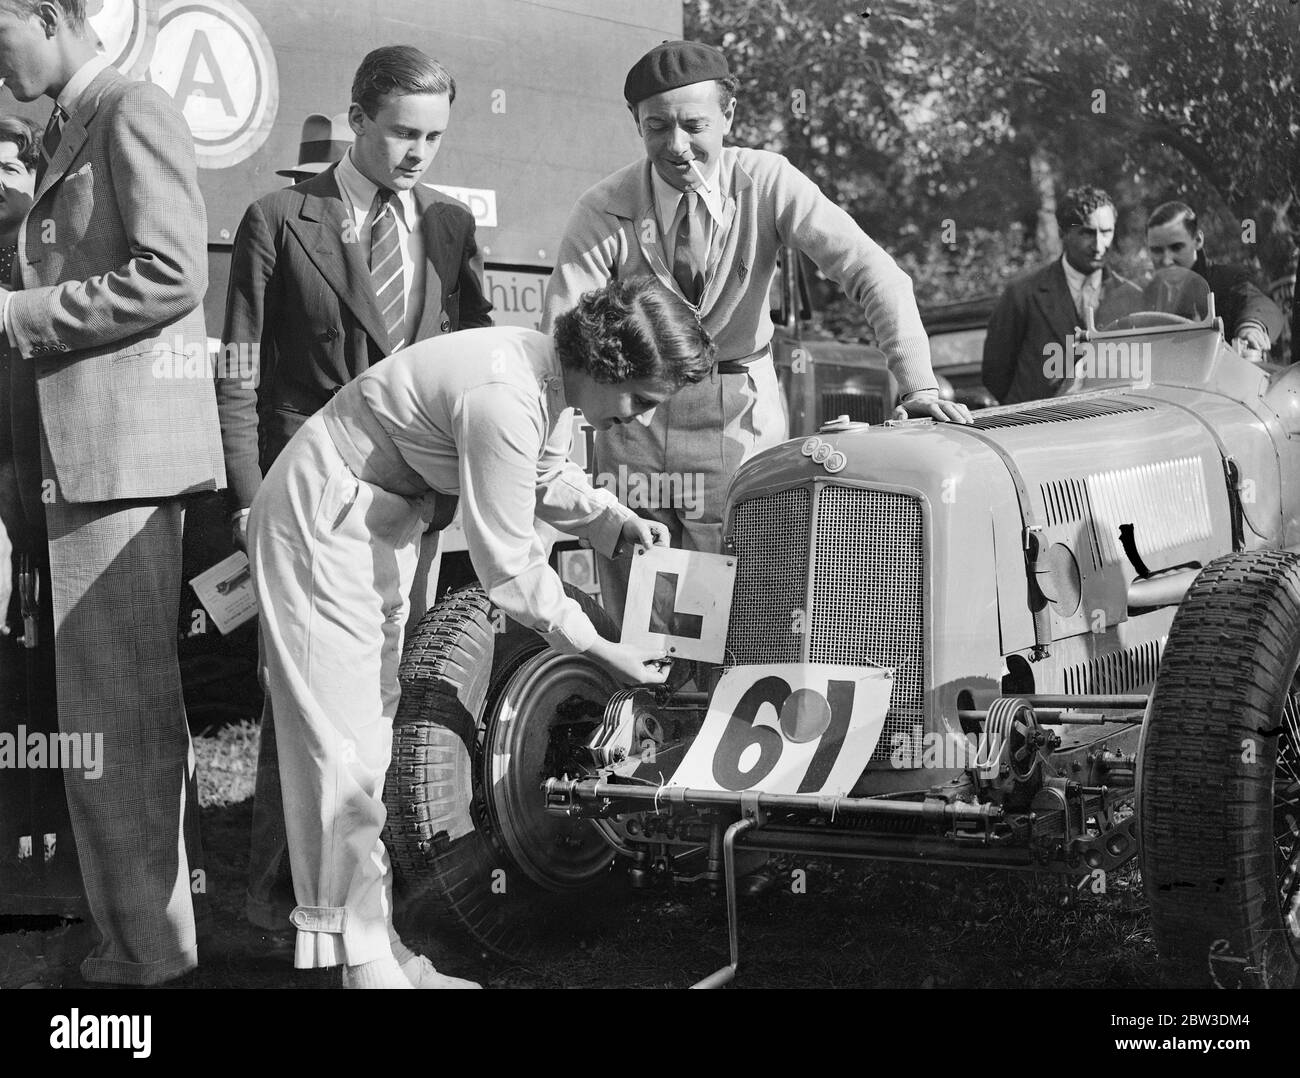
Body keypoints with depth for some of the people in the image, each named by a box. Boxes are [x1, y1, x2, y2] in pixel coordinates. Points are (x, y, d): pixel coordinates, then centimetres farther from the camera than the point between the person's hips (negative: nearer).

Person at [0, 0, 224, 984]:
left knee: (116, 703, -6)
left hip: (124, 447, -10)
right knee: (137, 699, 17)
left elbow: (173, 274, -18)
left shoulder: (135, 113, -8)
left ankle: (148, 938, 3)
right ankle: (173, 897, 29)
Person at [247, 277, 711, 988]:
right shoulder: (503, 397, -32)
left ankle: (378, 947, 20)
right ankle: (363, 963, -2)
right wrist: (600, 650, -19)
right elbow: (507, 564, -27)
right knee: (343, 746, -7)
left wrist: (616, 521, 0)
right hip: (322, 522, -10)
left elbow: (547, 477, 17)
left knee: (370, 731, 12)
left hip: (383, 522, 10)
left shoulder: (551, 376, -3)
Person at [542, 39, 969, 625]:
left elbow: (875, 274, -18)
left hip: (741, 421, 0)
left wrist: (919, 386, -31)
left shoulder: (768, 183, -12)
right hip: (633, 419, 1)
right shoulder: (603, 212, -12)